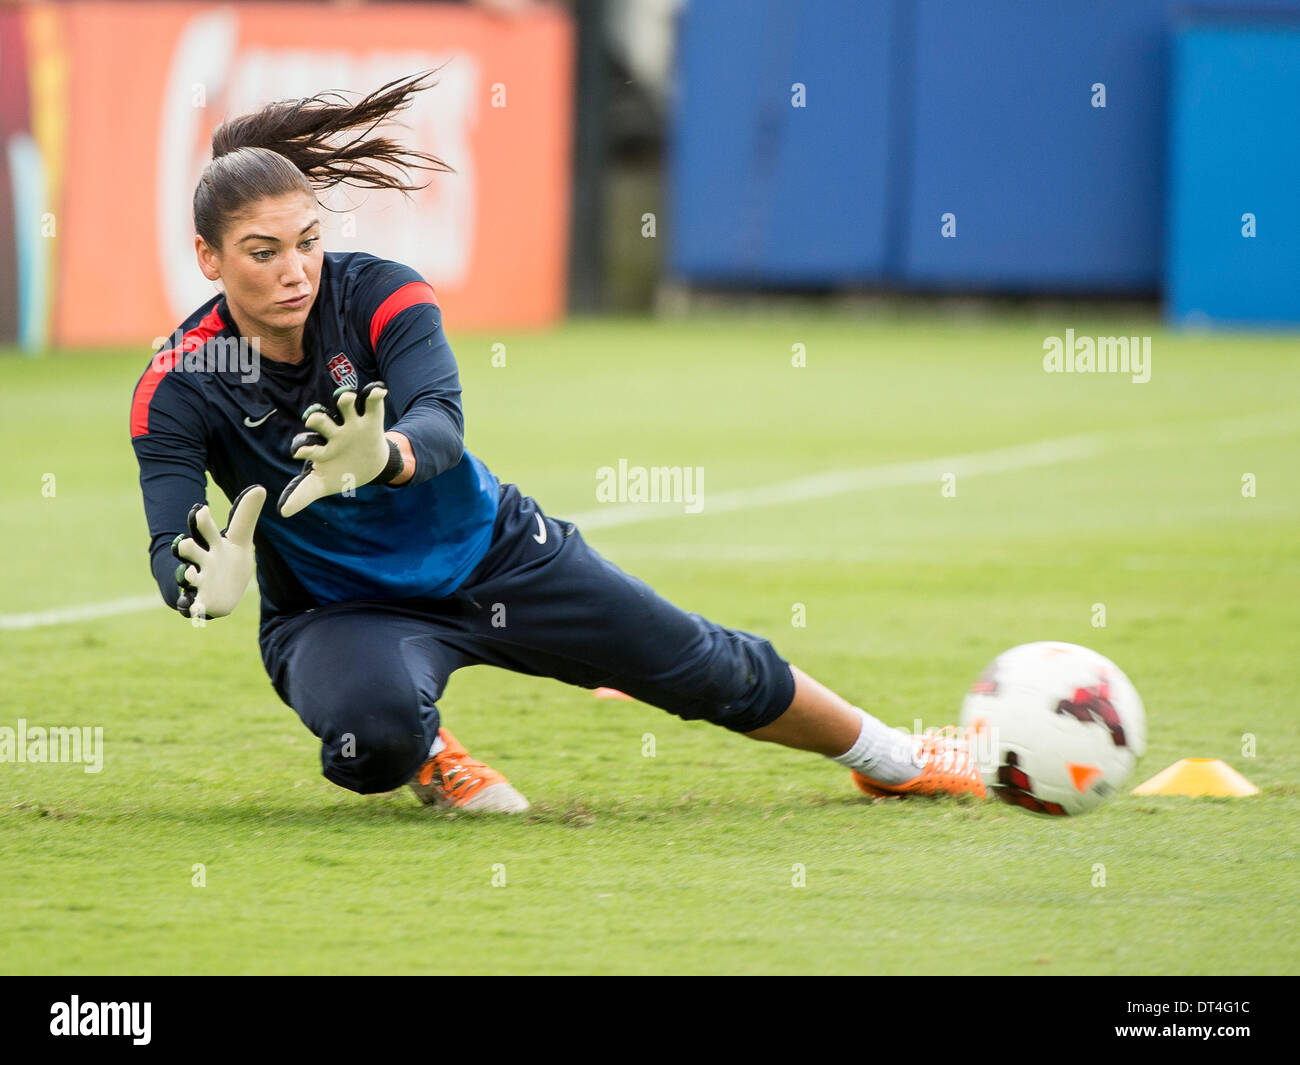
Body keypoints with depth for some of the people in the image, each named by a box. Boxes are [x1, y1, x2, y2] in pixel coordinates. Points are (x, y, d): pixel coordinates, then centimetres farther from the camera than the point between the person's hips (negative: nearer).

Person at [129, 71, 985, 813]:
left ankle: (882, 755, 37)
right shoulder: (178, 389, -20)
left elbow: (441, 420, -37)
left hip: (489, 551, 2)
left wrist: (383, 456, -62)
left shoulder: (380, 294, -20)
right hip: (336, 612, -2)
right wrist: (205, 583, -54)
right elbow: (172, 543, -29)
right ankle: (423, 754, 1)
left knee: (706, 669, 9)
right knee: (374, 732, -37)